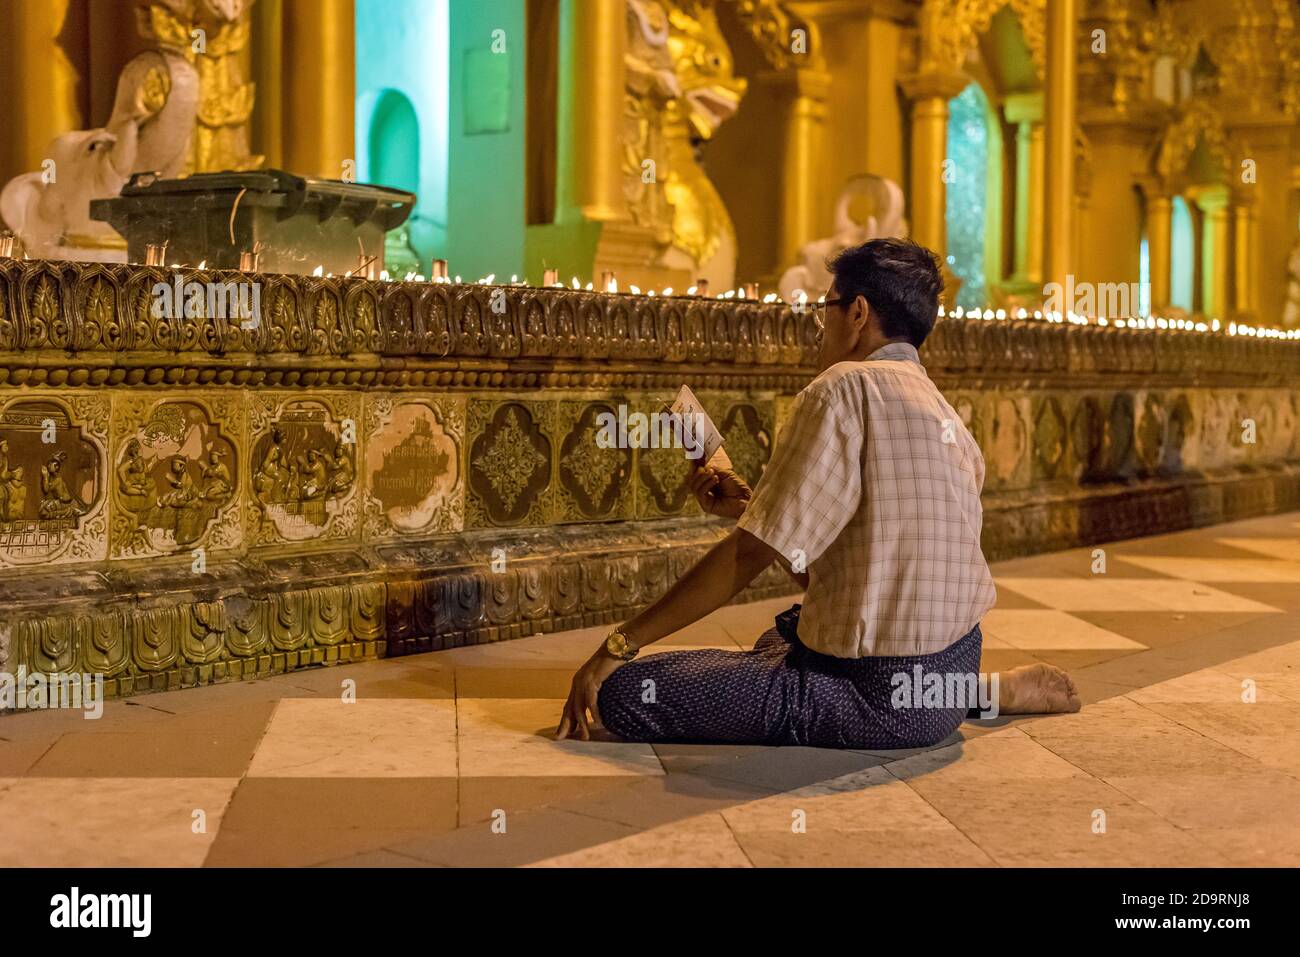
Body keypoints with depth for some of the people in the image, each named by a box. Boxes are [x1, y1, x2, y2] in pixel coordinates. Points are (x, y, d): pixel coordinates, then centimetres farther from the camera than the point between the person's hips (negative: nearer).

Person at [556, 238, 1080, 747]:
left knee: (623, 692, -16)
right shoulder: (945, 417, 13)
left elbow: (753, 552, -17)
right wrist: (747, 507, 17)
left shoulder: (849, 388, -14)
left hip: (881, 696, -10)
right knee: (785, 629, 39)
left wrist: (616, 646, -12)